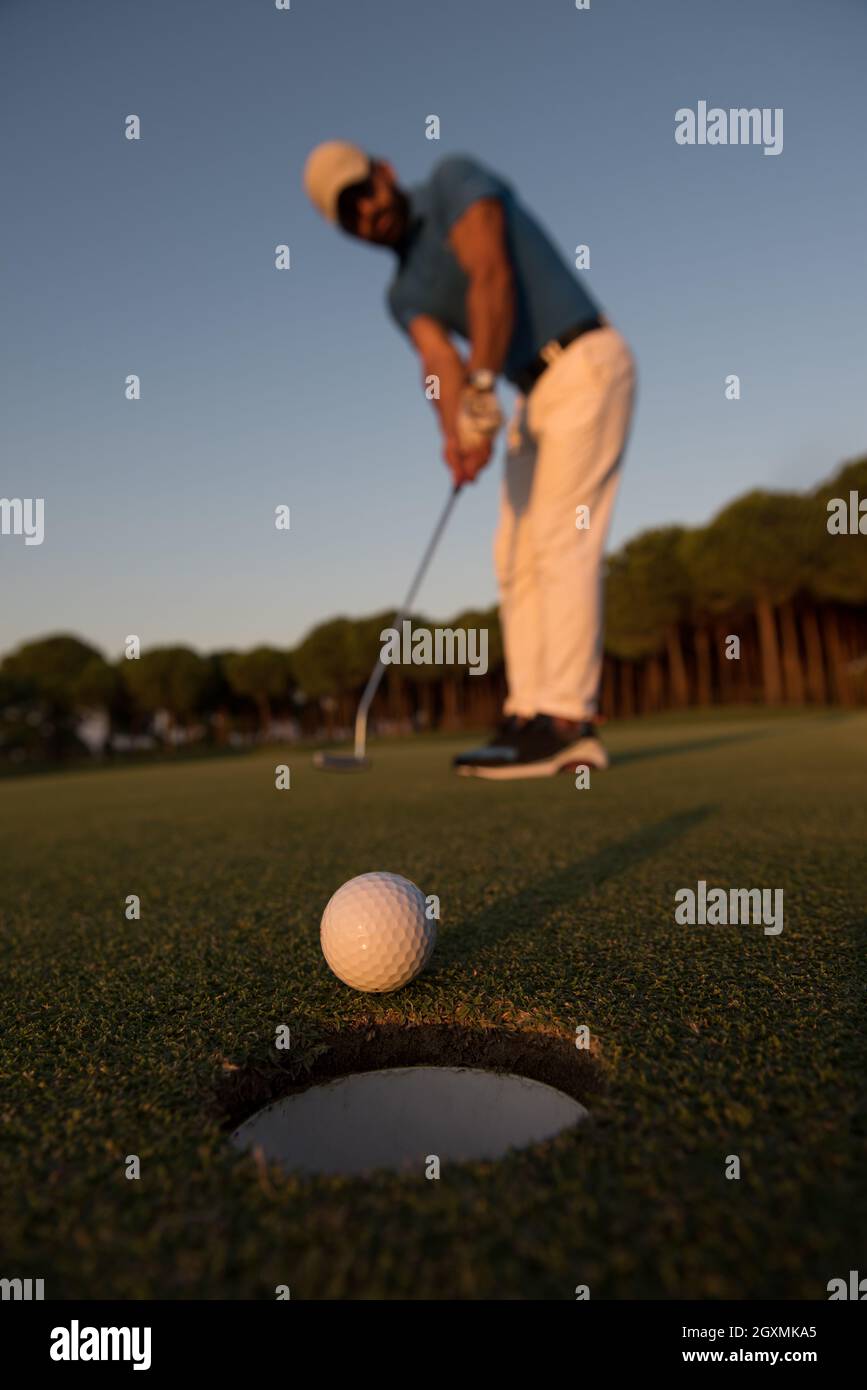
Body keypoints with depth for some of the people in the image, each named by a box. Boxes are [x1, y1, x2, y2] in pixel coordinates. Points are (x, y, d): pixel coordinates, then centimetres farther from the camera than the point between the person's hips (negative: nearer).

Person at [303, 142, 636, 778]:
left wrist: (482, 390, -27)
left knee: (564, 540, -17)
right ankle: (530, 720, 0)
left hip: (585, 365, -8)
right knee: (517, 556, 0)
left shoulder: (454, 177, -2)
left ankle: (566, 720, -18)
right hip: (535, 393, 8)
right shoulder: (404, 292, 14)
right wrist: (457, 435, -25)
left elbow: (491, 275, -19)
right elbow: (440, 361, -4)